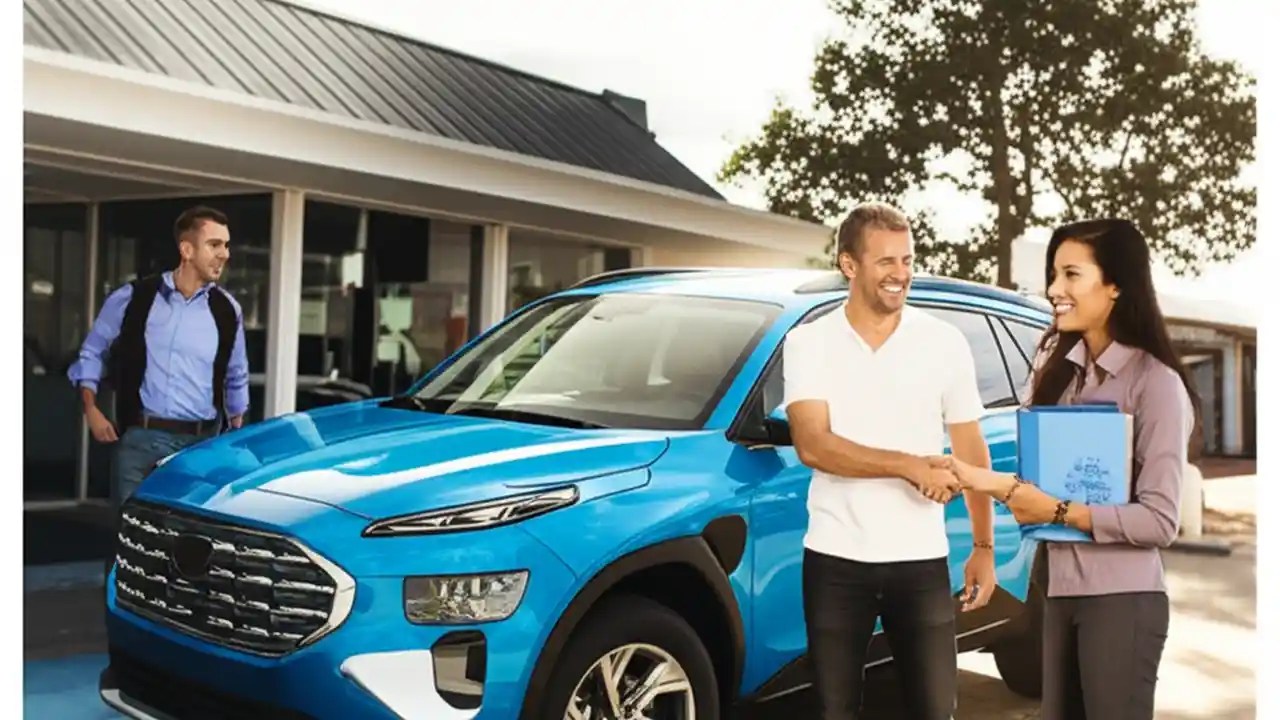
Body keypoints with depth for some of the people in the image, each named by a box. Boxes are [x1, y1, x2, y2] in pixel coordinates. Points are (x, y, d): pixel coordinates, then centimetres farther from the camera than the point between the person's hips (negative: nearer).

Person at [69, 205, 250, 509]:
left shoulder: (227, 309, 5)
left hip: (203, 444, 1)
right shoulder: (134, 297, 0)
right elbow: (92, 353, 12)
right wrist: (92, 411, 3)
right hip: (140, 439, -1)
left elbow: (237, 379, 17)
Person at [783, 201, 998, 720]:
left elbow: (971, 451, 7)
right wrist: (910, 466, -20)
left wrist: (984, 546, 6)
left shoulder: (945, 342, 2)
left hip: (921, 560, 1)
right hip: (835, 559, 0)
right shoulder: (808, 342, -2)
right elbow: (812, 445, -13)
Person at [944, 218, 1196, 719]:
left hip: (1122, 601, -6)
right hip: (1061, 593, 7)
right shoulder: (1059, 370, 7)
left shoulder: (1155, 381, -13)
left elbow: (1160, 520, -15)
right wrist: (982, 478, -2)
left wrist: (1059, 512, -17)